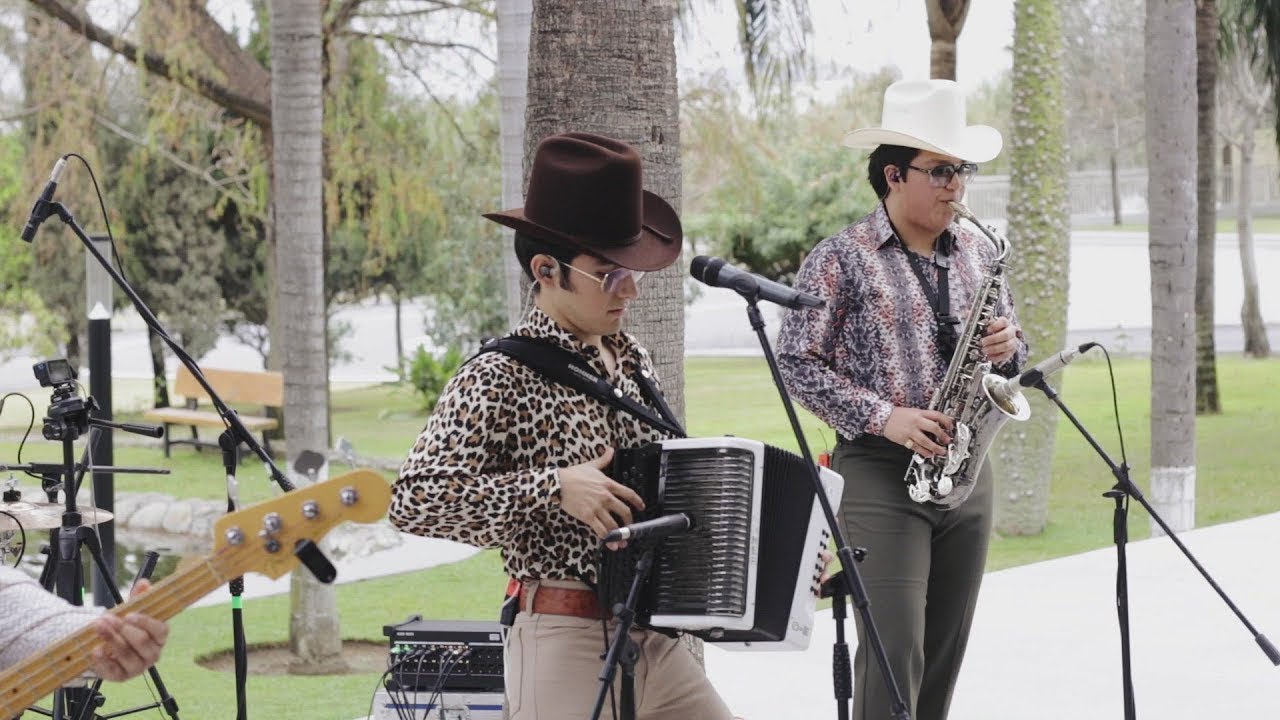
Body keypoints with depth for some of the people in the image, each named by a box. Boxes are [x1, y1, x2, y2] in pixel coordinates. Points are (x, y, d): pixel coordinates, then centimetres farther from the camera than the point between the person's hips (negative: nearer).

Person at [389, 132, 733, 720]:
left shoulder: (631, 360, 12)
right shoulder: (497, 379, -10)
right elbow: (412, 501, -18)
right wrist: (553, 488, -24)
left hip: (653, 641, 7)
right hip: (565, 645, -7)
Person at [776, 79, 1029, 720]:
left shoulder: (978, 252, 12)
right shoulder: (842, 258, -6)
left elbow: (1011, 348, 21)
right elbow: (796, 361, -8)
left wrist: (1007, 347, -4)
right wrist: (882, 416, -17)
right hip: (879, 472, -6)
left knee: (943, 651, 10)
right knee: (893, 649, -13)